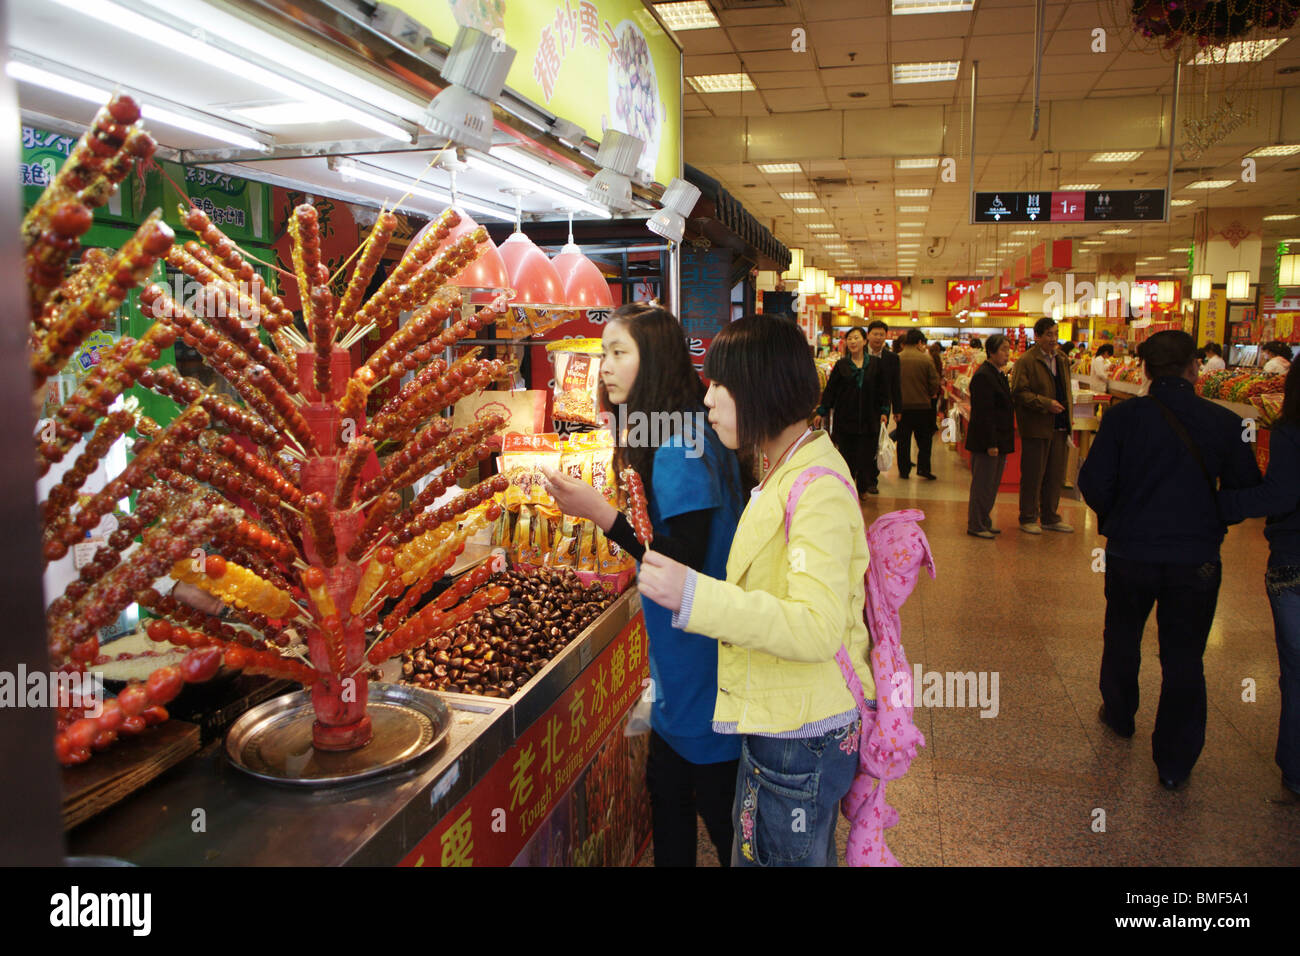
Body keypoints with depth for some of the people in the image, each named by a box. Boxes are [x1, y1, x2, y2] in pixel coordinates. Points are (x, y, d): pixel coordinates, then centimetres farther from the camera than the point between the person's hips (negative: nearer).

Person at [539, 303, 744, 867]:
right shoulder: (674, 433, 7)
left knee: (717, 805, 8)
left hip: (704, 667, -9)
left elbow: (686, 567, -25)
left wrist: (603, 514, -28)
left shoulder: (680, 445, -22)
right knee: (667, 792, 21)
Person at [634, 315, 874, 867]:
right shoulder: (787, 471, 10)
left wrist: (694, 595, -39)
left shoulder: (817, 488, -22)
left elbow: (819, 629, -30)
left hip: (799, 737, -10)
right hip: (778, 724, 10)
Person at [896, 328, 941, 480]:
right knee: (924, 439, 12)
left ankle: (903, 469, 13)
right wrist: (930, 394, 15)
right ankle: (923, 467, 7)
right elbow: (934, 382, -6)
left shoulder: (897, 359, -5)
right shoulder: (926, 359, -9)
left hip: (902, 405, 2)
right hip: (922, 405, -1)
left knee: (903, 439, 10)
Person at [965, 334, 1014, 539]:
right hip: (986, 440, -9)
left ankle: (984, 522, 24)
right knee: (983, 484, -2)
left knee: (991, 484, 14)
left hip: (998, 440, 9)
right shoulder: (983, 376, -16)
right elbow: (983, 413, -20)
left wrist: (999, 442, 15)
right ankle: (976, 525, 6)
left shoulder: (999, 374, 15)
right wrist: (991, 443, -21)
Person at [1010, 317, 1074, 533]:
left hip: (1059, 426, 7)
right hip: (1036, 426, -7)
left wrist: (1068, 413, 12)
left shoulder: (1062, 360, 15)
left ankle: (1050, 517, 23)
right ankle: (1028, 519, 12)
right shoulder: (1026, 361, -9)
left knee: (1055, 475, 12)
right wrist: (1046, 404, -22)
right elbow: (1019, 393, -16)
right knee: (1032, 475, 0)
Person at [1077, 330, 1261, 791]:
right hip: (1197, 559, 0)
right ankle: (1175, 762, 16)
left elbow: (1094, 484, -10)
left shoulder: (1122, 417, -11)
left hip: (1130, 553, 0)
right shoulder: (1225, 422, -8)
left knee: (1122, 638, 23)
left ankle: (1119, 715, 44)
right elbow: (1249, 493, -1)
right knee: (1184, 659, 10)